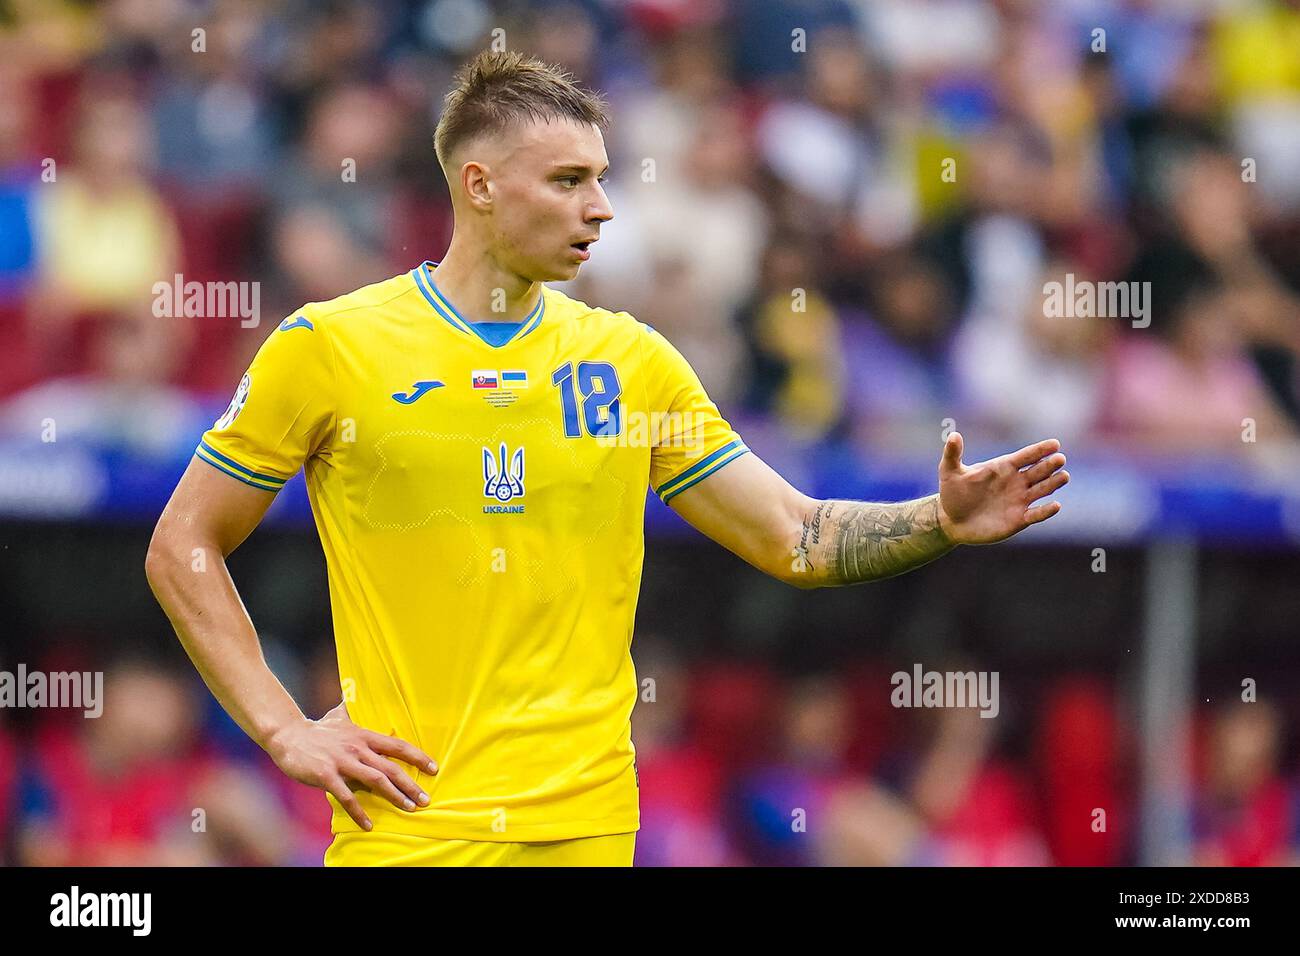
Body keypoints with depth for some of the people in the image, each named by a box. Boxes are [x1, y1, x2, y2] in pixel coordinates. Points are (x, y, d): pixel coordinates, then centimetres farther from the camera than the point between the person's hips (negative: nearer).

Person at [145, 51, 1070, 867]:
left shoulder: (631, 360, 9)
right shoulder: (327, 348, -1)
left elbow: (794, 537, 9)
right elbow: (183, 547, 4)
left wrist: (941, 522, -9)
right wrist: (283, 730, -4)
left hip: (588, 823, 3)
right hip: (409, 828, -3)